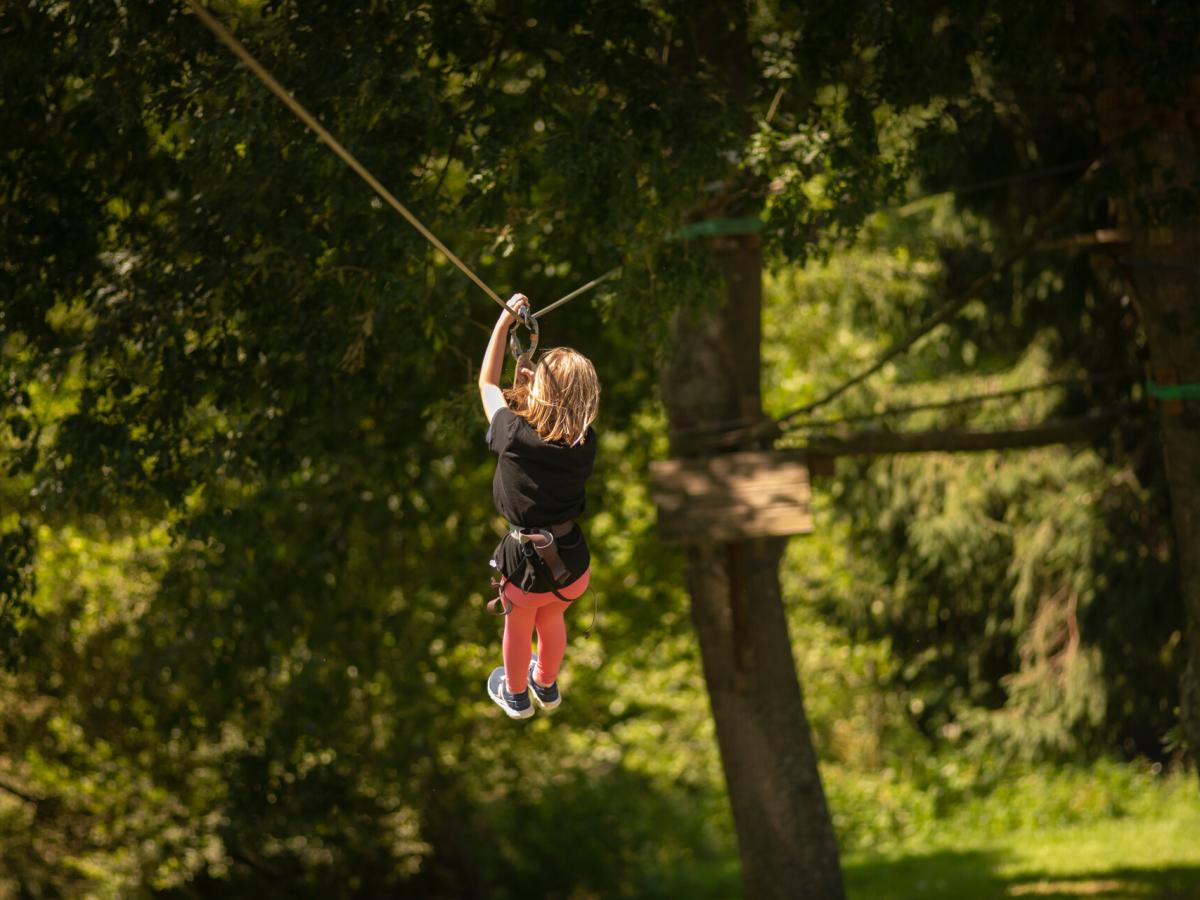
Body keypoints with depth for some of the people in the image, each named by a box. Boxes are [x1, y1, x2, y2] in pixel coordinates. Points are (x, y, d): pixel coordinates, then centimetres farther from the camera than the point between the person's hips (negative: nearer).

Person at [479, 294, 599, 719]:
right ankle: (547, 684, 61)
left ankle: (516, 695, 56)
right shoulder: (585, 445, -18)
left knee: (518, 629, 30)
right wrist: (532, 386, -8)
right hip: (573, 564, 3)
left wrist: (506, 320, -5)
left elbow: (487, 383, -10)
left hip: (526, 566, -3)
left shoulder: (516, 436, -27)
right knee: (552, 620, 35)